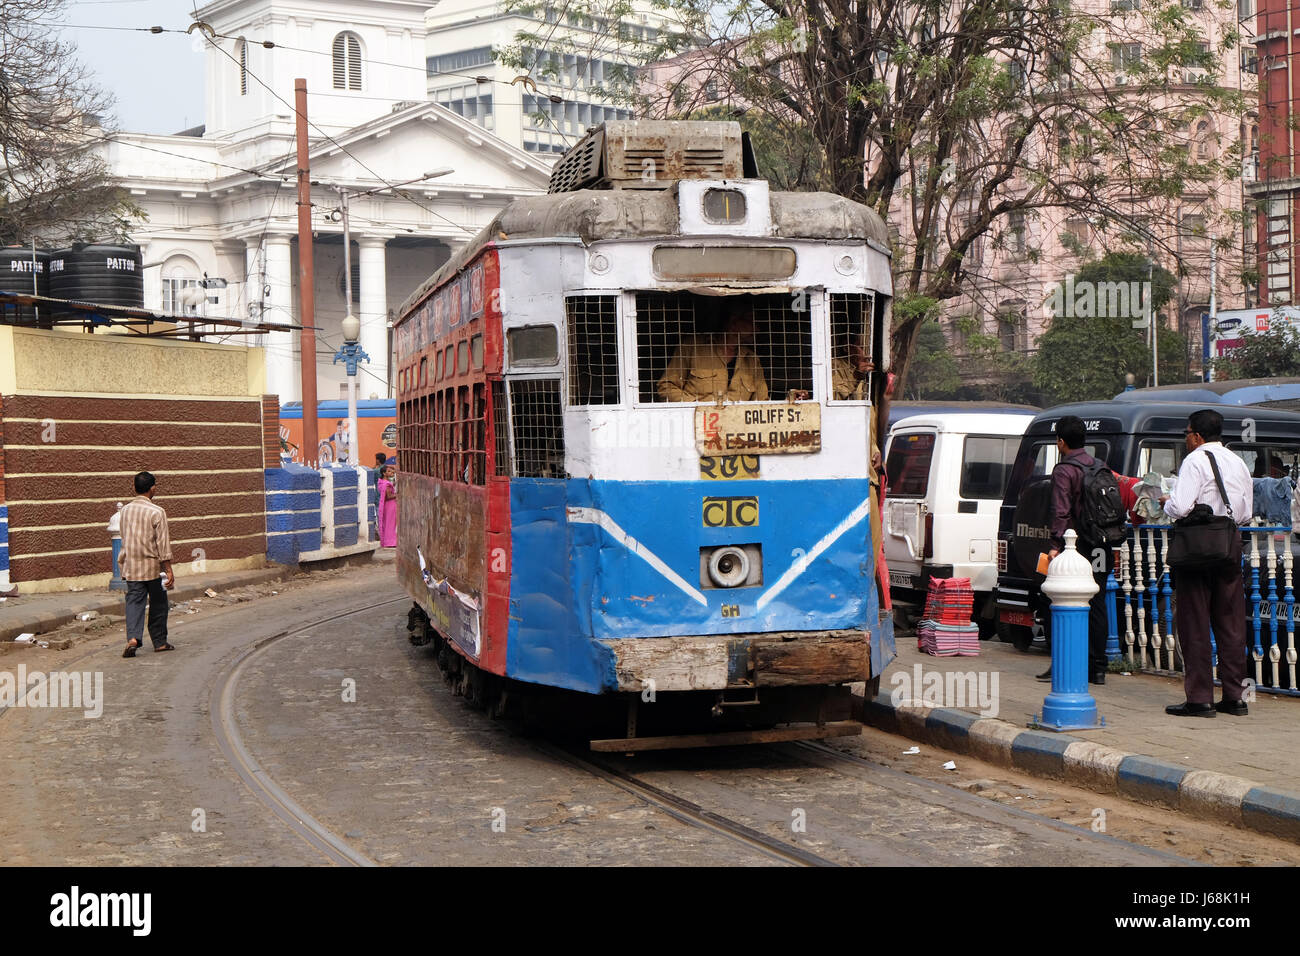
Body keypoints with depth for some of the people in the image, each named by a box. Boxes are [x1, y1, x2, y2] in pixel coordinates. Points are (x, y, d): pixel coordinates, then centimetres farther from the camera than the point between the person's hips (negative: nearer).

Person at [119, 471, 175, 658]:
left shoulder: (126, 510, 5)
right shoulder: (156, 512, -12)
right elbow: (162, 543, -13)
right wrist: (169, 570, -10)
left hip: (131, 566, 4)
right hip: (153, 566, -4)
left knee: (134, 602, 0)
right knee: (158, 604, 10)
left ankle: (132, 637, -20)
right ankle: (159, 642, 17)